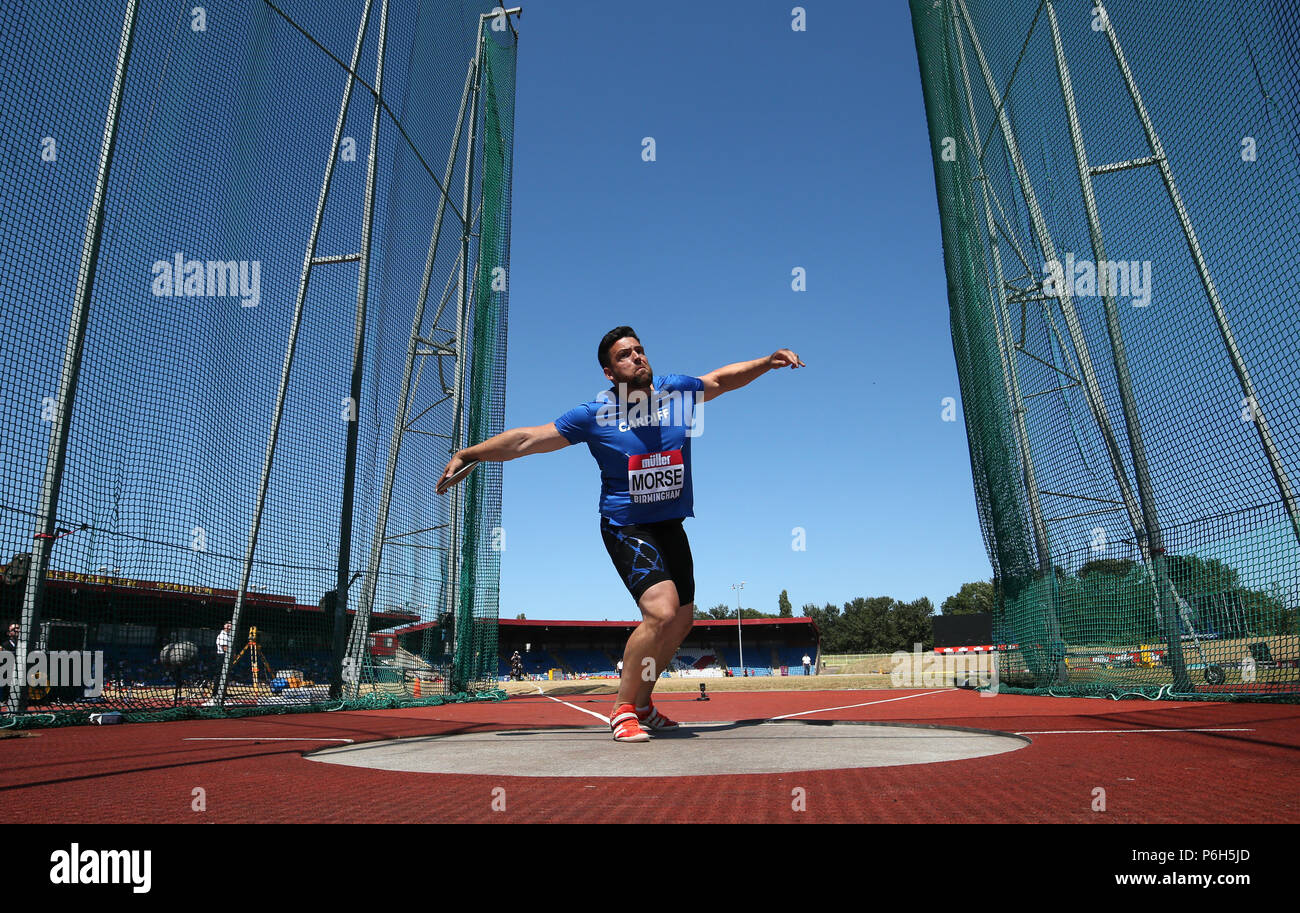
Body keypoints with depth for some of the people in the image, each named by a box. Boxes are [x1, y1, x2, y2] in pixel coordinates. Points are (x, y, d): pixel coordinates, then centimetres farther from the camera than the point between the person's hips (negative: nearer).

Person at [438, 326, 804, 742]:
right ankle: (623, 710, -6)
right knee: (662, 612, -25)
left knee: (681, 621, 13)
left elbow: (722, 379, 17)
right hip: (626, 528, -6)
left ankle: (640, 703, 33)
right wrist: (466, 454, -8)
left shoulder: (677, 390, -2)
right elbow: (527, 439, -7)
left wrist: (768, 362, 8)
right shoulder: (595, 414, -12)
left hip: (671, 526, 6)